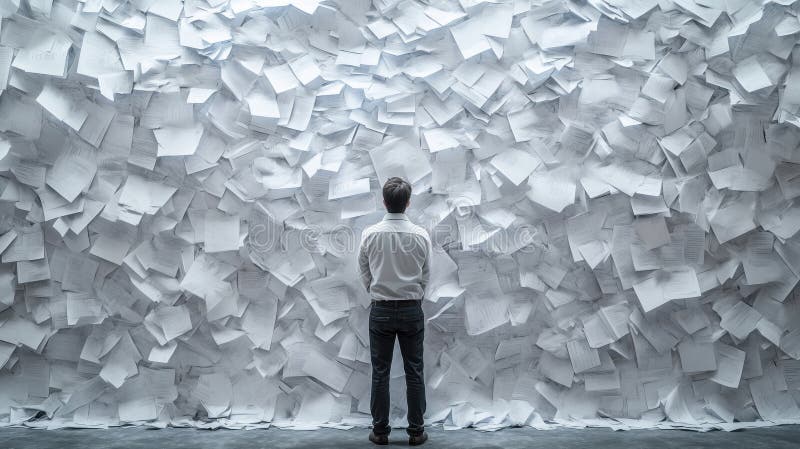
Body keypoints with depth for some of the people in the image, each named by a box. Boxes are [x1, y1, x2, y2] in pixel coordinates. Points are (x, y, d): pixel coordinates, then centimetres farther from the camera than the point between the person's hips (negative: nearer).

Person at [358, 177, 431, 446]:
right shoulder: (421, 235, -8)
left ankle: (380, 431, 14)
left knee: (381, 373, 7)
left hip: (381, 311, 0)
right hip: (412, 311, 0)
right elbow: (425, 276, 3)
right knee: (414, 373, 8)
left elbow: (365, 274, 4)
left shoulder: (370, 234, -8)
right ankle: (416, 431, 14)